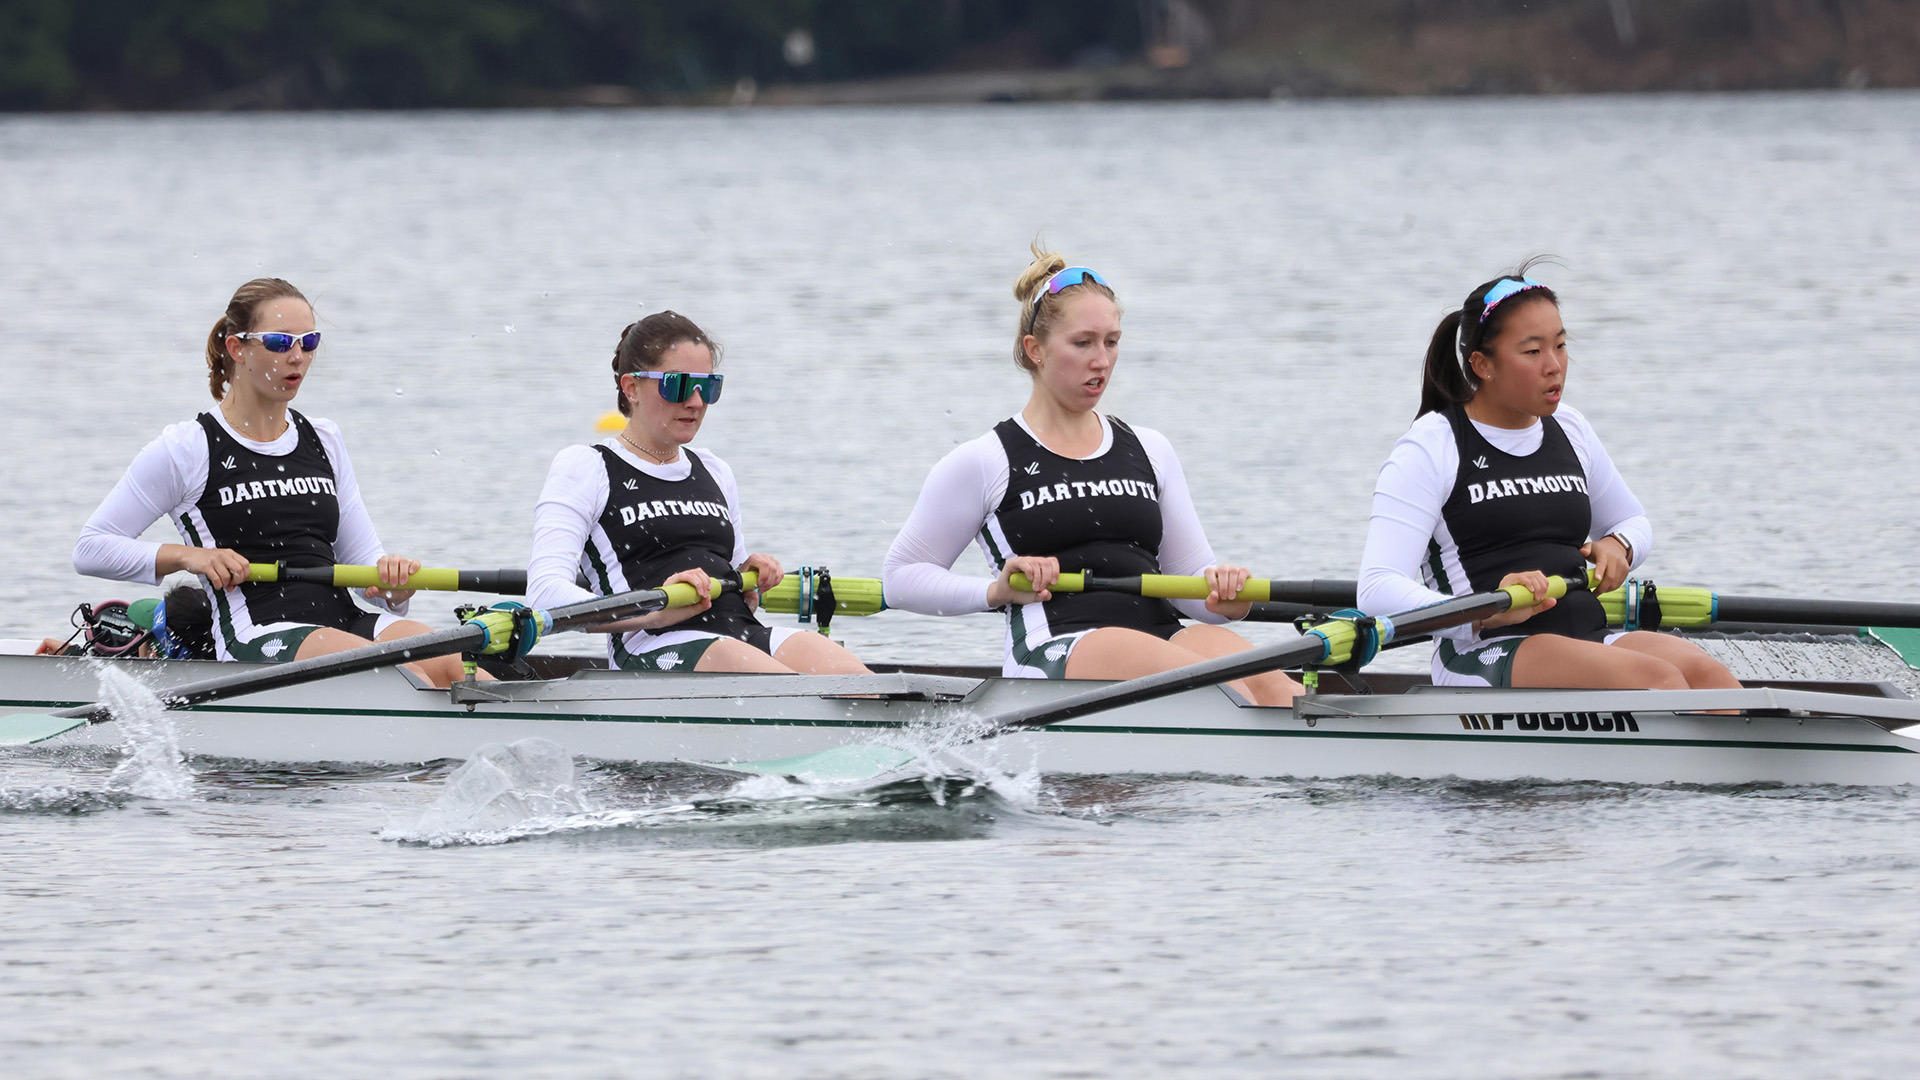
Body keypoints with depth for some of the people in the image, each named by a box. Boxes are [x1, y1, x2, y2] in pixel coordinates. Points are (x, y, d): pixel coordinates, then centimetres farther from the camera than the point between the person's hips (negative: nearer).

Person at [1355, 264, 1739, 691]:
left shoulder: (1568, 430, 20)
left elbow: (1635, 522, 38)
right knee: (1656, 679, -32)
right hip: (1486, 658, -6)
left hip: (1589, 641, 6)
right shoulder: (1430, 448, -1)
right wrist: (1485, 613, -29)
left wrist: (1619, 545, 11)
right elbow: (1377, 591, -11)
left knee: (1705, 675, -26)